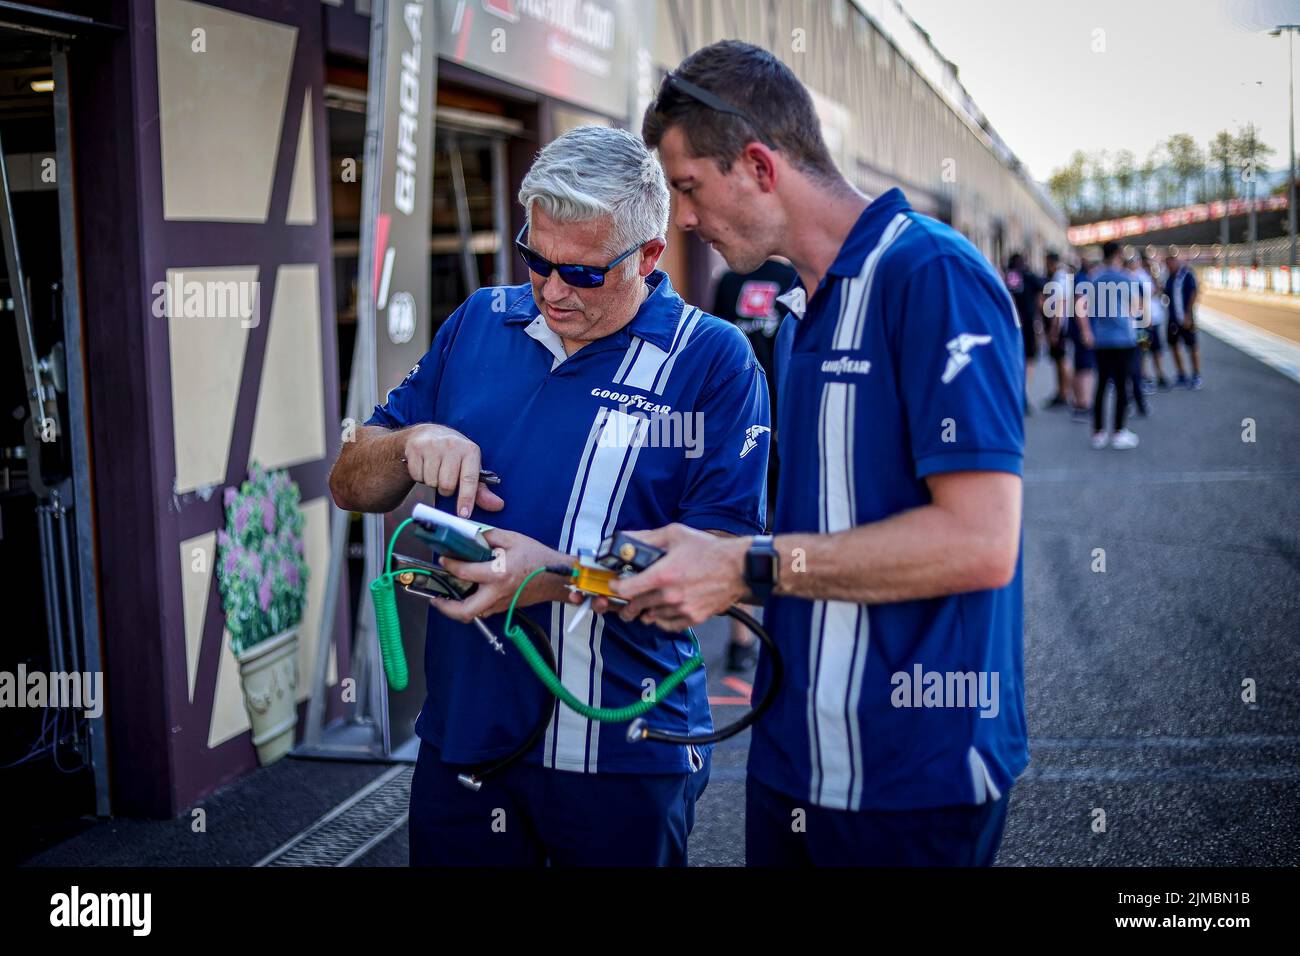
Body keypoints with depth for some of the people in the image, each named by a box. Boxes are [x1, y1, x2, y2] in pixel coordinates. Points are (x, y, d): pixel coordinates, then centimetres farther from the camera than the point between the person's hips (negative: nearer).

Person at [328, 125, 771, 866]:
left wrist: (561, 576, -25)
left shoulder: (713, 360, -8)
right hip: (461, 732, 4)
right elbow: (352, 486, 11)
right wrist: (412, 442, -11)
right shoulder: (477, 325, 7)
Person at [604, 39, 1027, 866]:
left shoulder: (934, 277, -15)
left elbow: (978, 541, -23)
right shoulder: (805, 310, 14)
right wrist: (707, 566, 3)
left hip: (912, 775, -8)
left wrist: (751, 567, -19)